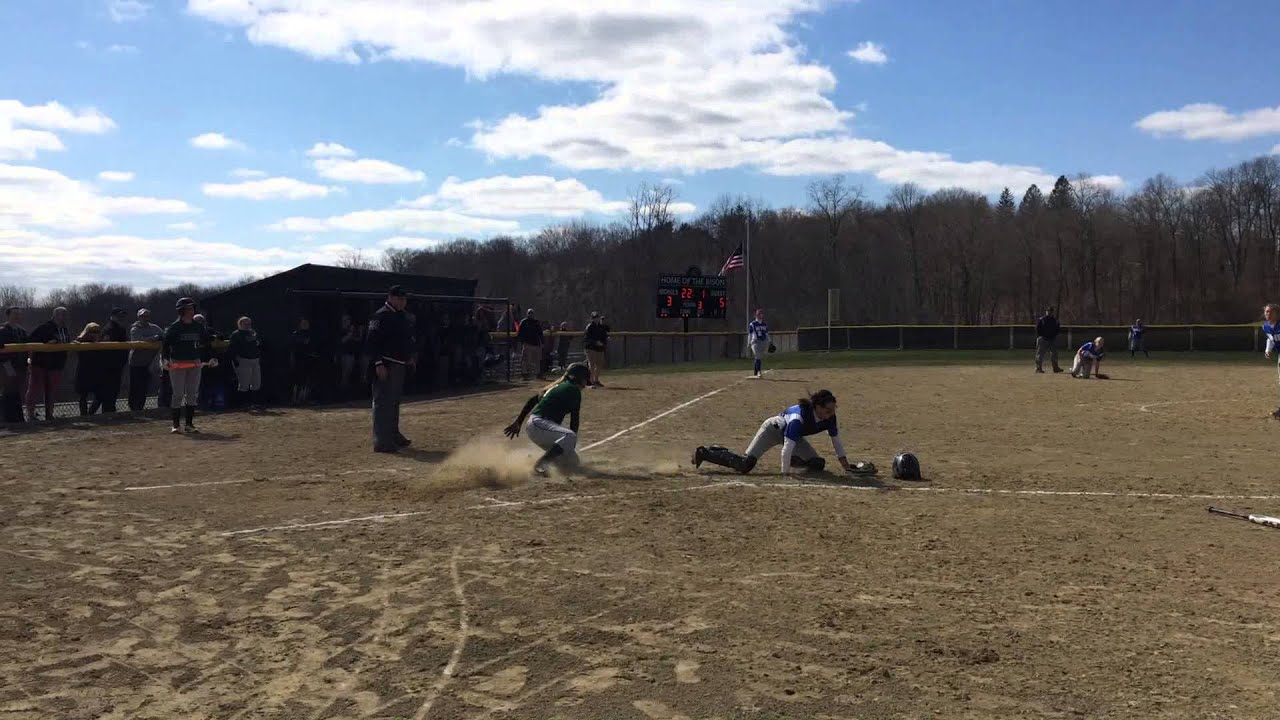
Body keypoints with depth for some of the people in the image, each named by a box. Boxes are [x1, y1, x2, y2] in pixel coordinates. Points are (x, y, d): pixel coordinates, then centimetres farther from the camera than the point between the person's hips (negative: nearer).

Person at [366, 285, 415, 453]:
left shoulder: (401, 316, 16)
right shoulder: (381, 316, -13)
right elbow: (372, 340, -19)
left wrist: (409, 357, 21)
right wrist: (378, 363, -24)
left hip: (400, 364, 10)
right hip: (386, 365, -10)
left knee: (394, 402, 19)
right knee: (383, 402, -9)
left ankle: (394, 435, 31)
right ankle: (382, 442, -8)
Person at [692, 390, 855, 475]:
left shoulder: (829, 417, -20)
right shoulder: (798, 418, -41)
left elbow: (836, 440, -6)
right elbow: (787, 447, -40)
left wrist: (846, 466, -2)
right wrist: (786, 474, -39)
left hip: (790, 432, 7)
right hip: (773, 428, -7)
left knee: (817, 464, -3)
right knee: (745, 465, -19)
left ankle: (793, 460, 26)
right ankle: (704, 453, -3)